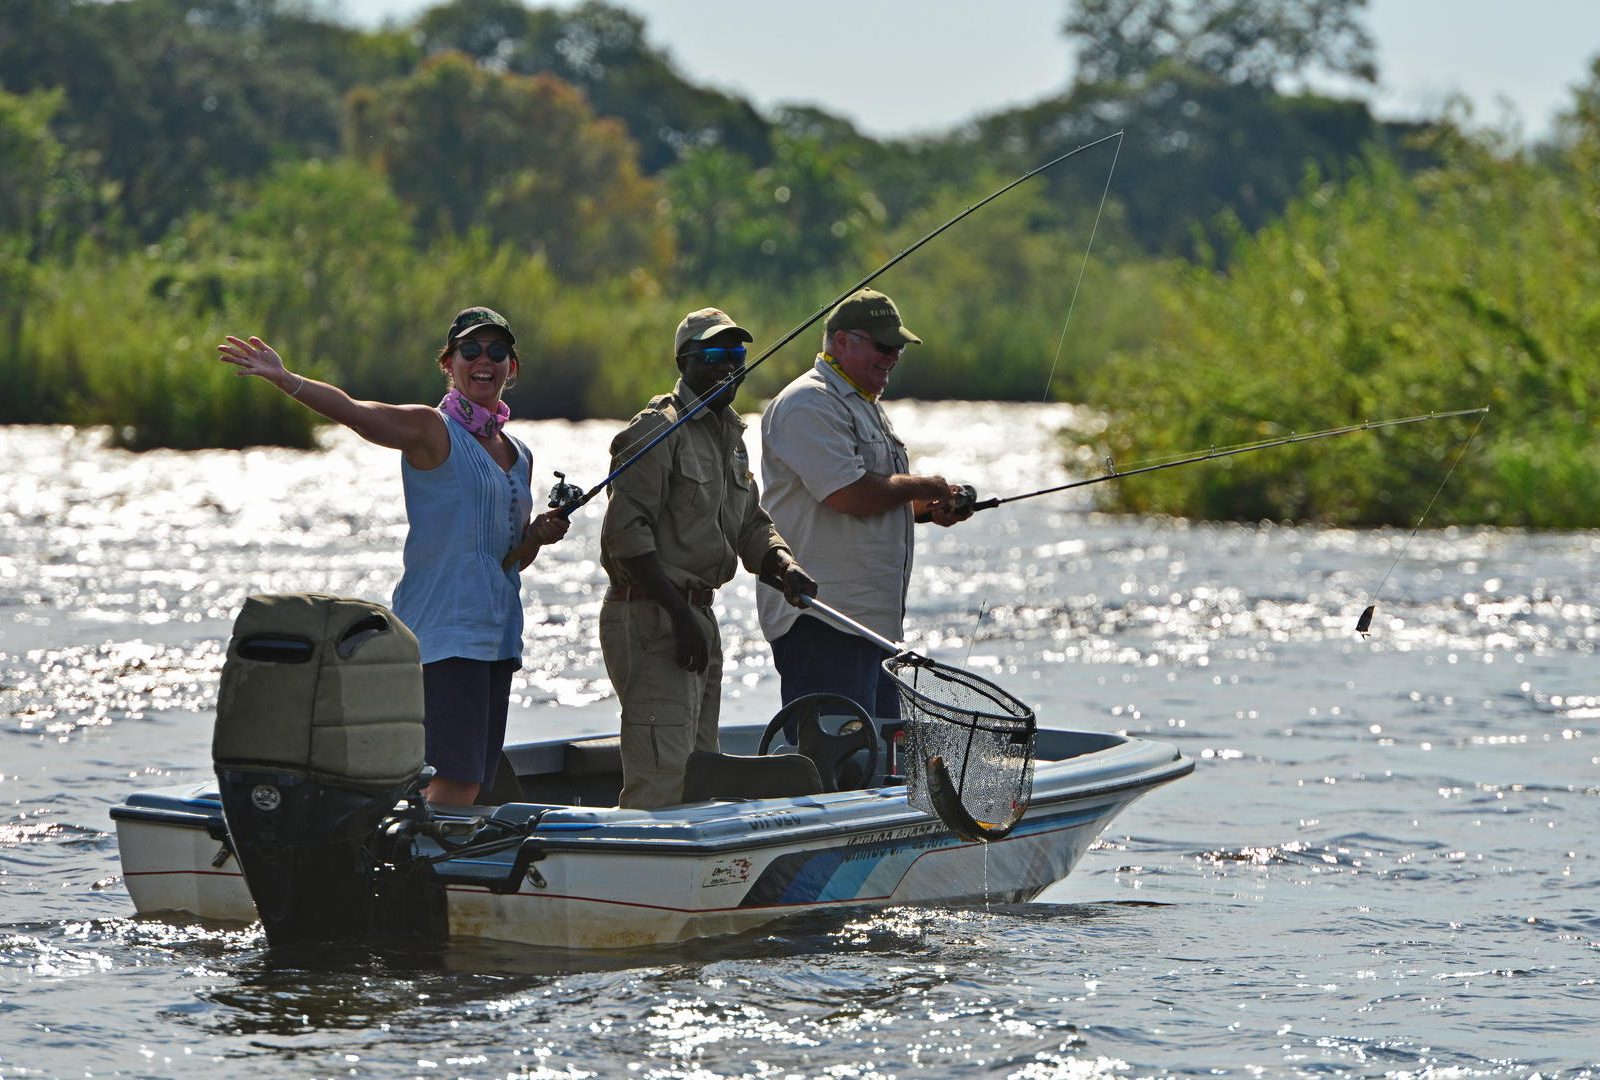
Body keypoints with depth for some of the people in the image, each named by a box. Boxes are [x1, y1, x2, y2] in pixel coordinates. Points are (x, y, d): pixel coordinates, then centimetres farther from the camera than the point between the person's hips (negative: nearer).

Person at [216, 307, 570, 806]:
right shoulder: (432, 430, -4)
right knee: (455, 782, -16)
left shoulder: (519, 455, 17)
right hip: (443, 629, -8)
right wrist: (284, 380, -35)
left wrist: (538, 535, 4)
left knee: (468, 783, 6)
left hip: (498, 634, 8)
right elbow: (351, 411, -20)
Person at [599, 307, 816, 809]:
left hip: (698, 615, 10)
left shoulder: (729, 434, 19)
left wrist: (783, 564, -2)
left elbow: (751, 525, 21)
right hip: (649, 617, -10)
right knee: (662, 777, -17)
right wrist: (680, 614, -21)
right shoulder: (659, 429, -11)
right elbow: (626, 533, -18)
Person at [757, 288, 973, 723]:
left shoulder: (867, 406, 23)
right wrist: (923, 488, -7)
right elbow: (851, 495, -22)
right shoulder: (810, 404, -12)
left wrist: (931, 509, 9)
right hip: (823, 619, -11)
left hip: (875, 616, 11)